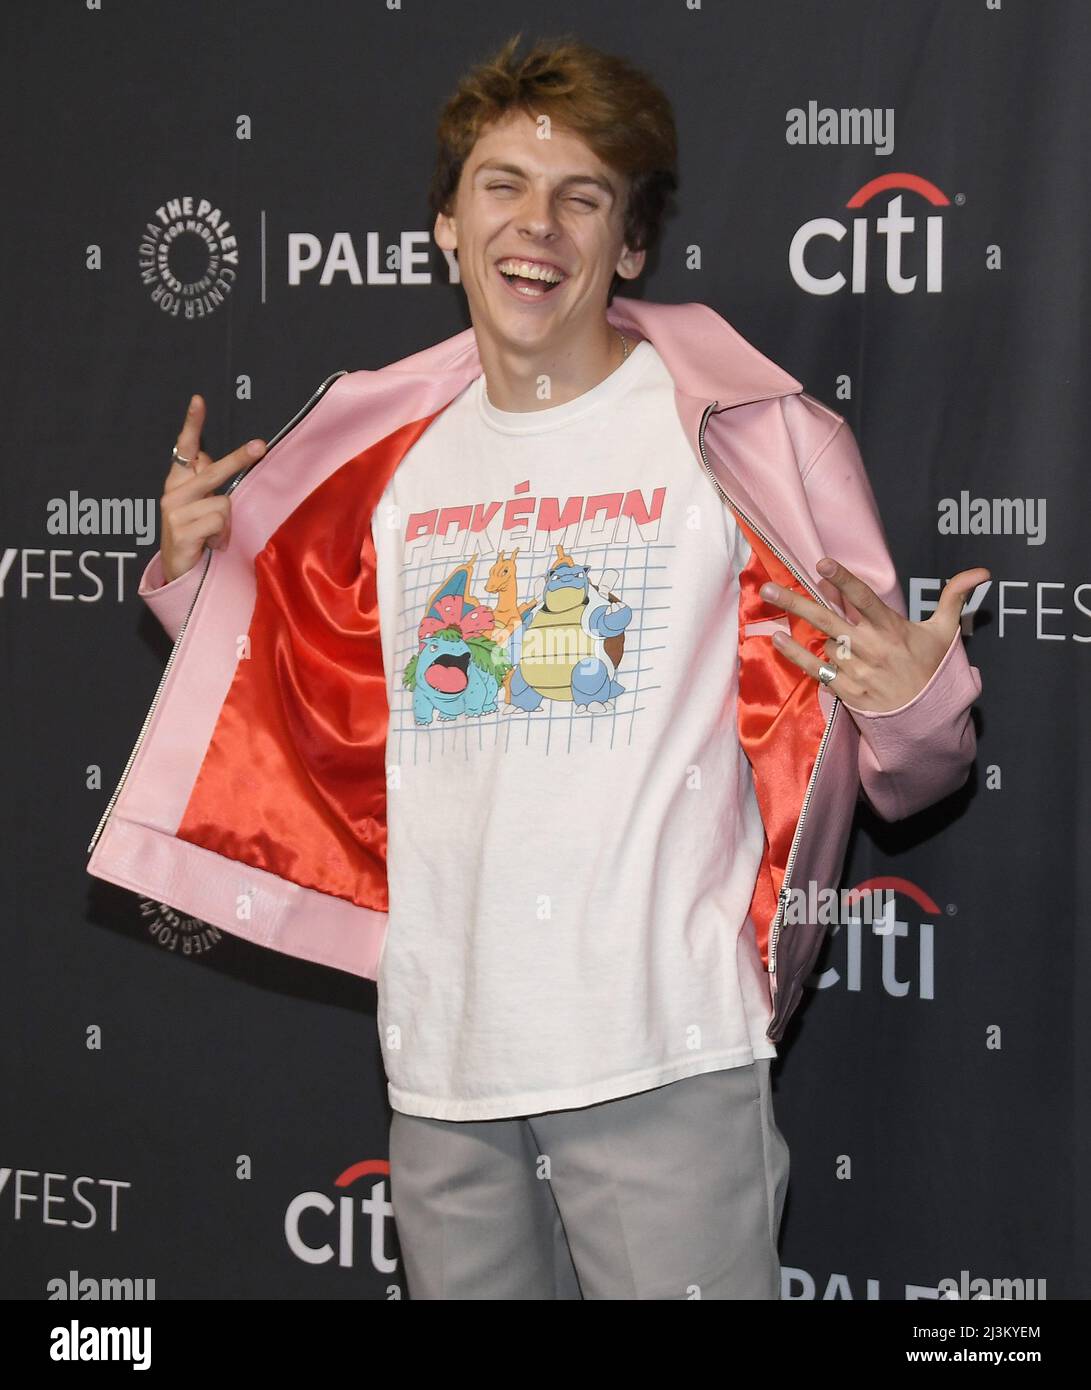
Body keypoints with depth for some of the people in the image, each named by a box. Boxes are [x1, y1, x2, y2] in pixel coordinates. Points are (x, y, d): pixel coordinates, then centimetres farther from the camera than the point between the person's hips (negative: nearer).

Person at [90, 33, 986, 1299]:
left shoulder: (744, 437, -3)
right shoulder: (385, 458, 11)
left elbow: (900, 773, -1)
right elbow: (323, 731, 23)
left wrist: (913, 709, -23)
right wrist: (194, 575, 12)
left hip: (664, 1052, -4)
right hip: (441, 1058, 5)